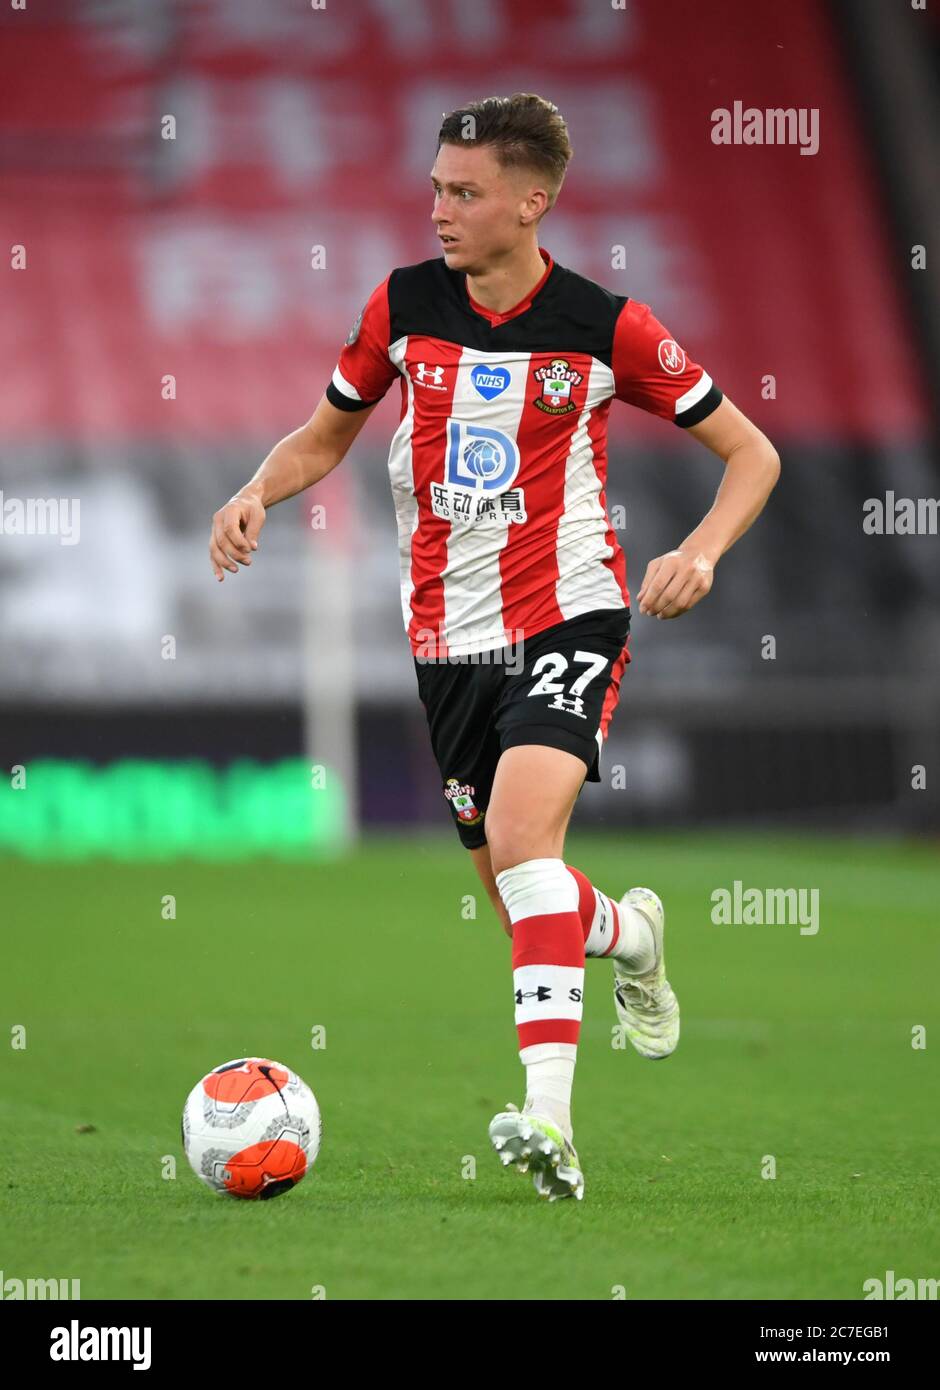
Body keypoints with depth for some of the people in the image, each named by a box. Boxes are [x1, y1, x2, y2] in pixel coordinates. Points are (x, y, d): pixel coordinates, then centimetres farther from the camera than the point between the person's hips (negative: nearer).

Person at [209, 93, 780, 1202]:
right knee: (517, 895, 9)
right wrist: (258, 494, -6)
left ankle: (548, 1116, -33)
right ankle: (626, 933, 46)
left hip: (569, 615, -4)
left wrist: (702, 550, -16)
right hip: (449, 637, 4)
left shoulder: (604, 327, -7)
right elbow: (325, 436, 16)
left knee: (522, 833, -27)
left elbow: (751, 452, 2)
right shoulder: (404, 304, 1)